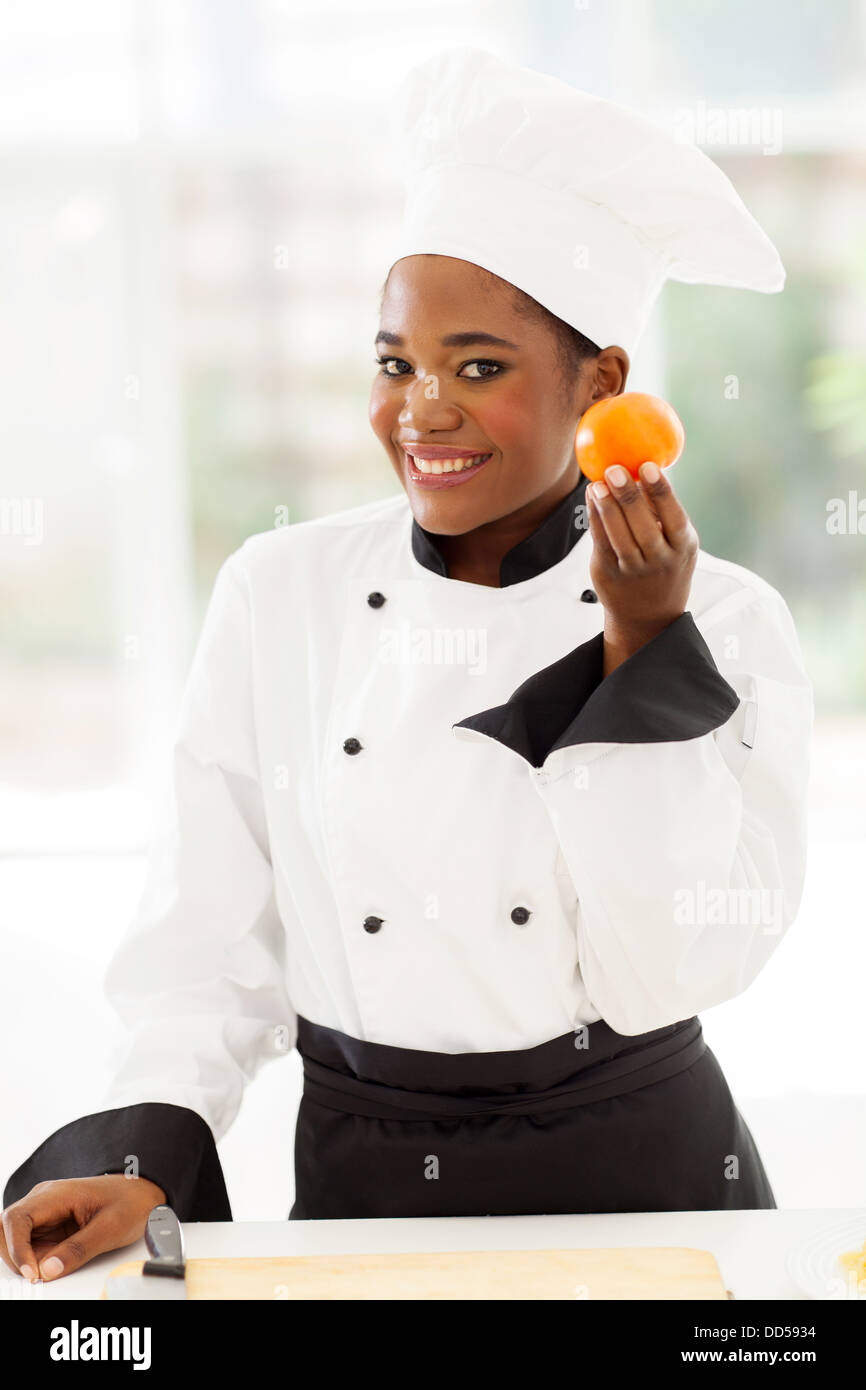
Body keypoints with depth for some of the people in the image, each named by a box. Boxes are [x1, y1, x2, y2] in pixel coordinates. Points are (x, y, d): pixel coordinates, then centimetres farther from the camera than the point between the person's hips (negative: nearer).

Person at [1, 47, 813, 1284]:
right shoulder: (277, 593, -3)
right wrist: (140, 1159, -13)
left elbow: (674, 971, -14)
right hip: (363, 1189, 1)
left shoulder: (727, 622, -6)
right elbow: (212, 936, -1)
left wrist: (646, 651, -18)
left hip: (638, 1178, 0)